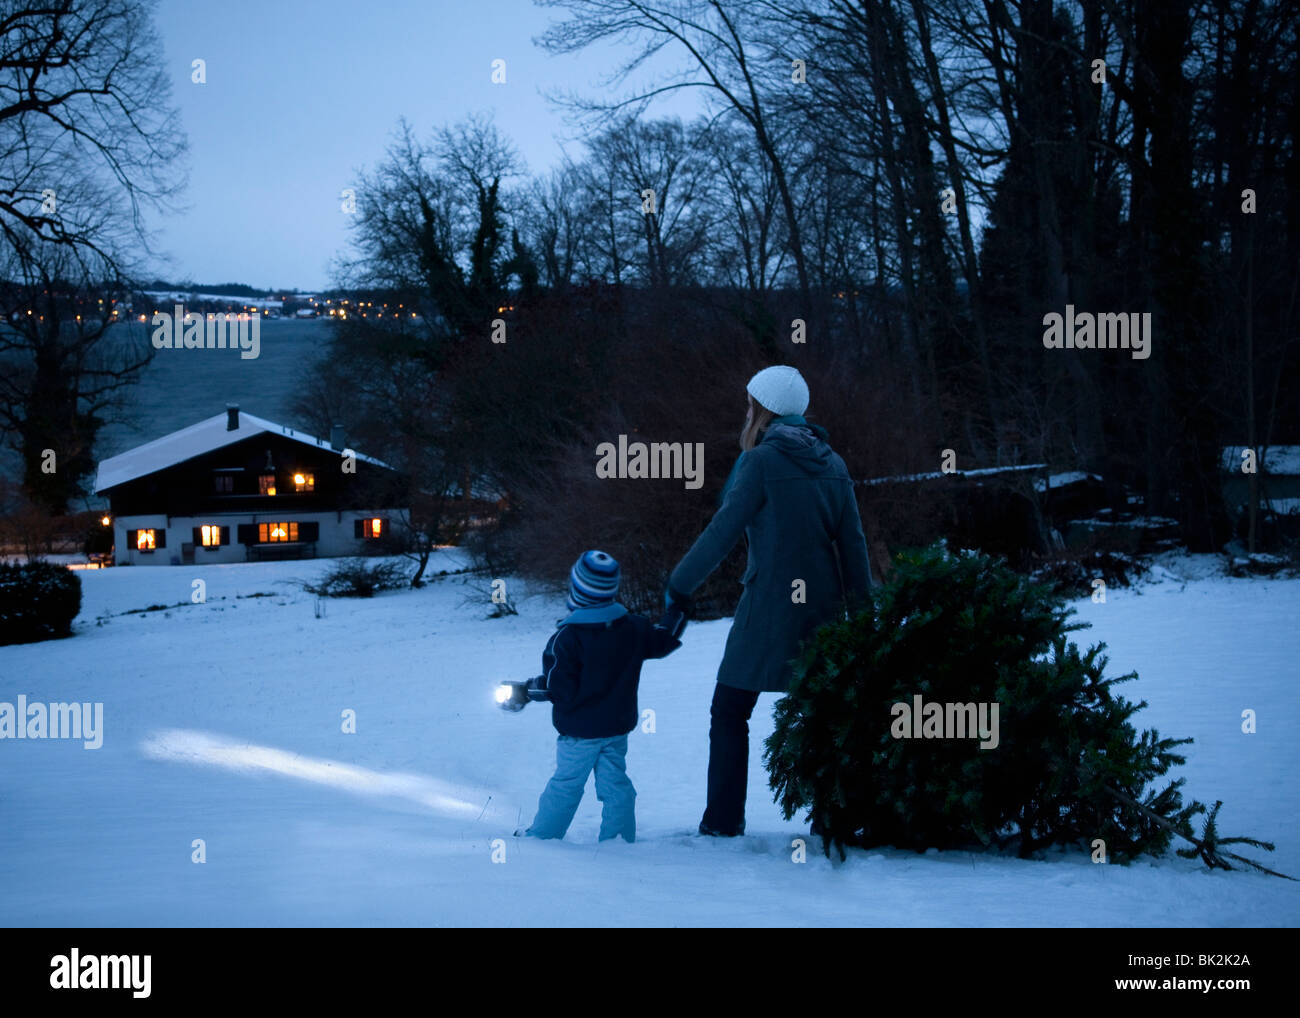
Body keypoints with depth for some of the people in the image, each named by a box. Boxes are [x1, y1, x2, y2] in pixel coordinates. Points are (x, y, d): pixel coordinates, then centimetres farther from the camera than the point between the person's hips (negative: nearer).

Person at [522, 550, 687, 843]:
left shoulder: (567, 638, -19)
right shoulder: (633, 628, -2)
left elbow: (561, 689, -20)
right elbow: (664, 640, 15)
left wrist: (534, 688, -3)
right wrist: (678, 611, 31)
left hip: (579, 731, -5)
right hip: (618, 727, 5)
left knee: (565, 785, 6)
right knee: (615, 783, 12)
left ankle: (542, 835, 15)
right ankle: (620, 837, 12)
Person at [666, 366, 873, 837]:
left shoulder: (762, 461, -9)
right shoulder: (831, 463, 8)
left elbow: (723, 531, -10)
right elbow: (853, 545, 9)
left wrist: (679, 585, -1)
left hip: (768, 610, -6)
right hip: (823, 610, 6)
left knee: (730, 713, 3)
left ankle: (724, 821, 0)